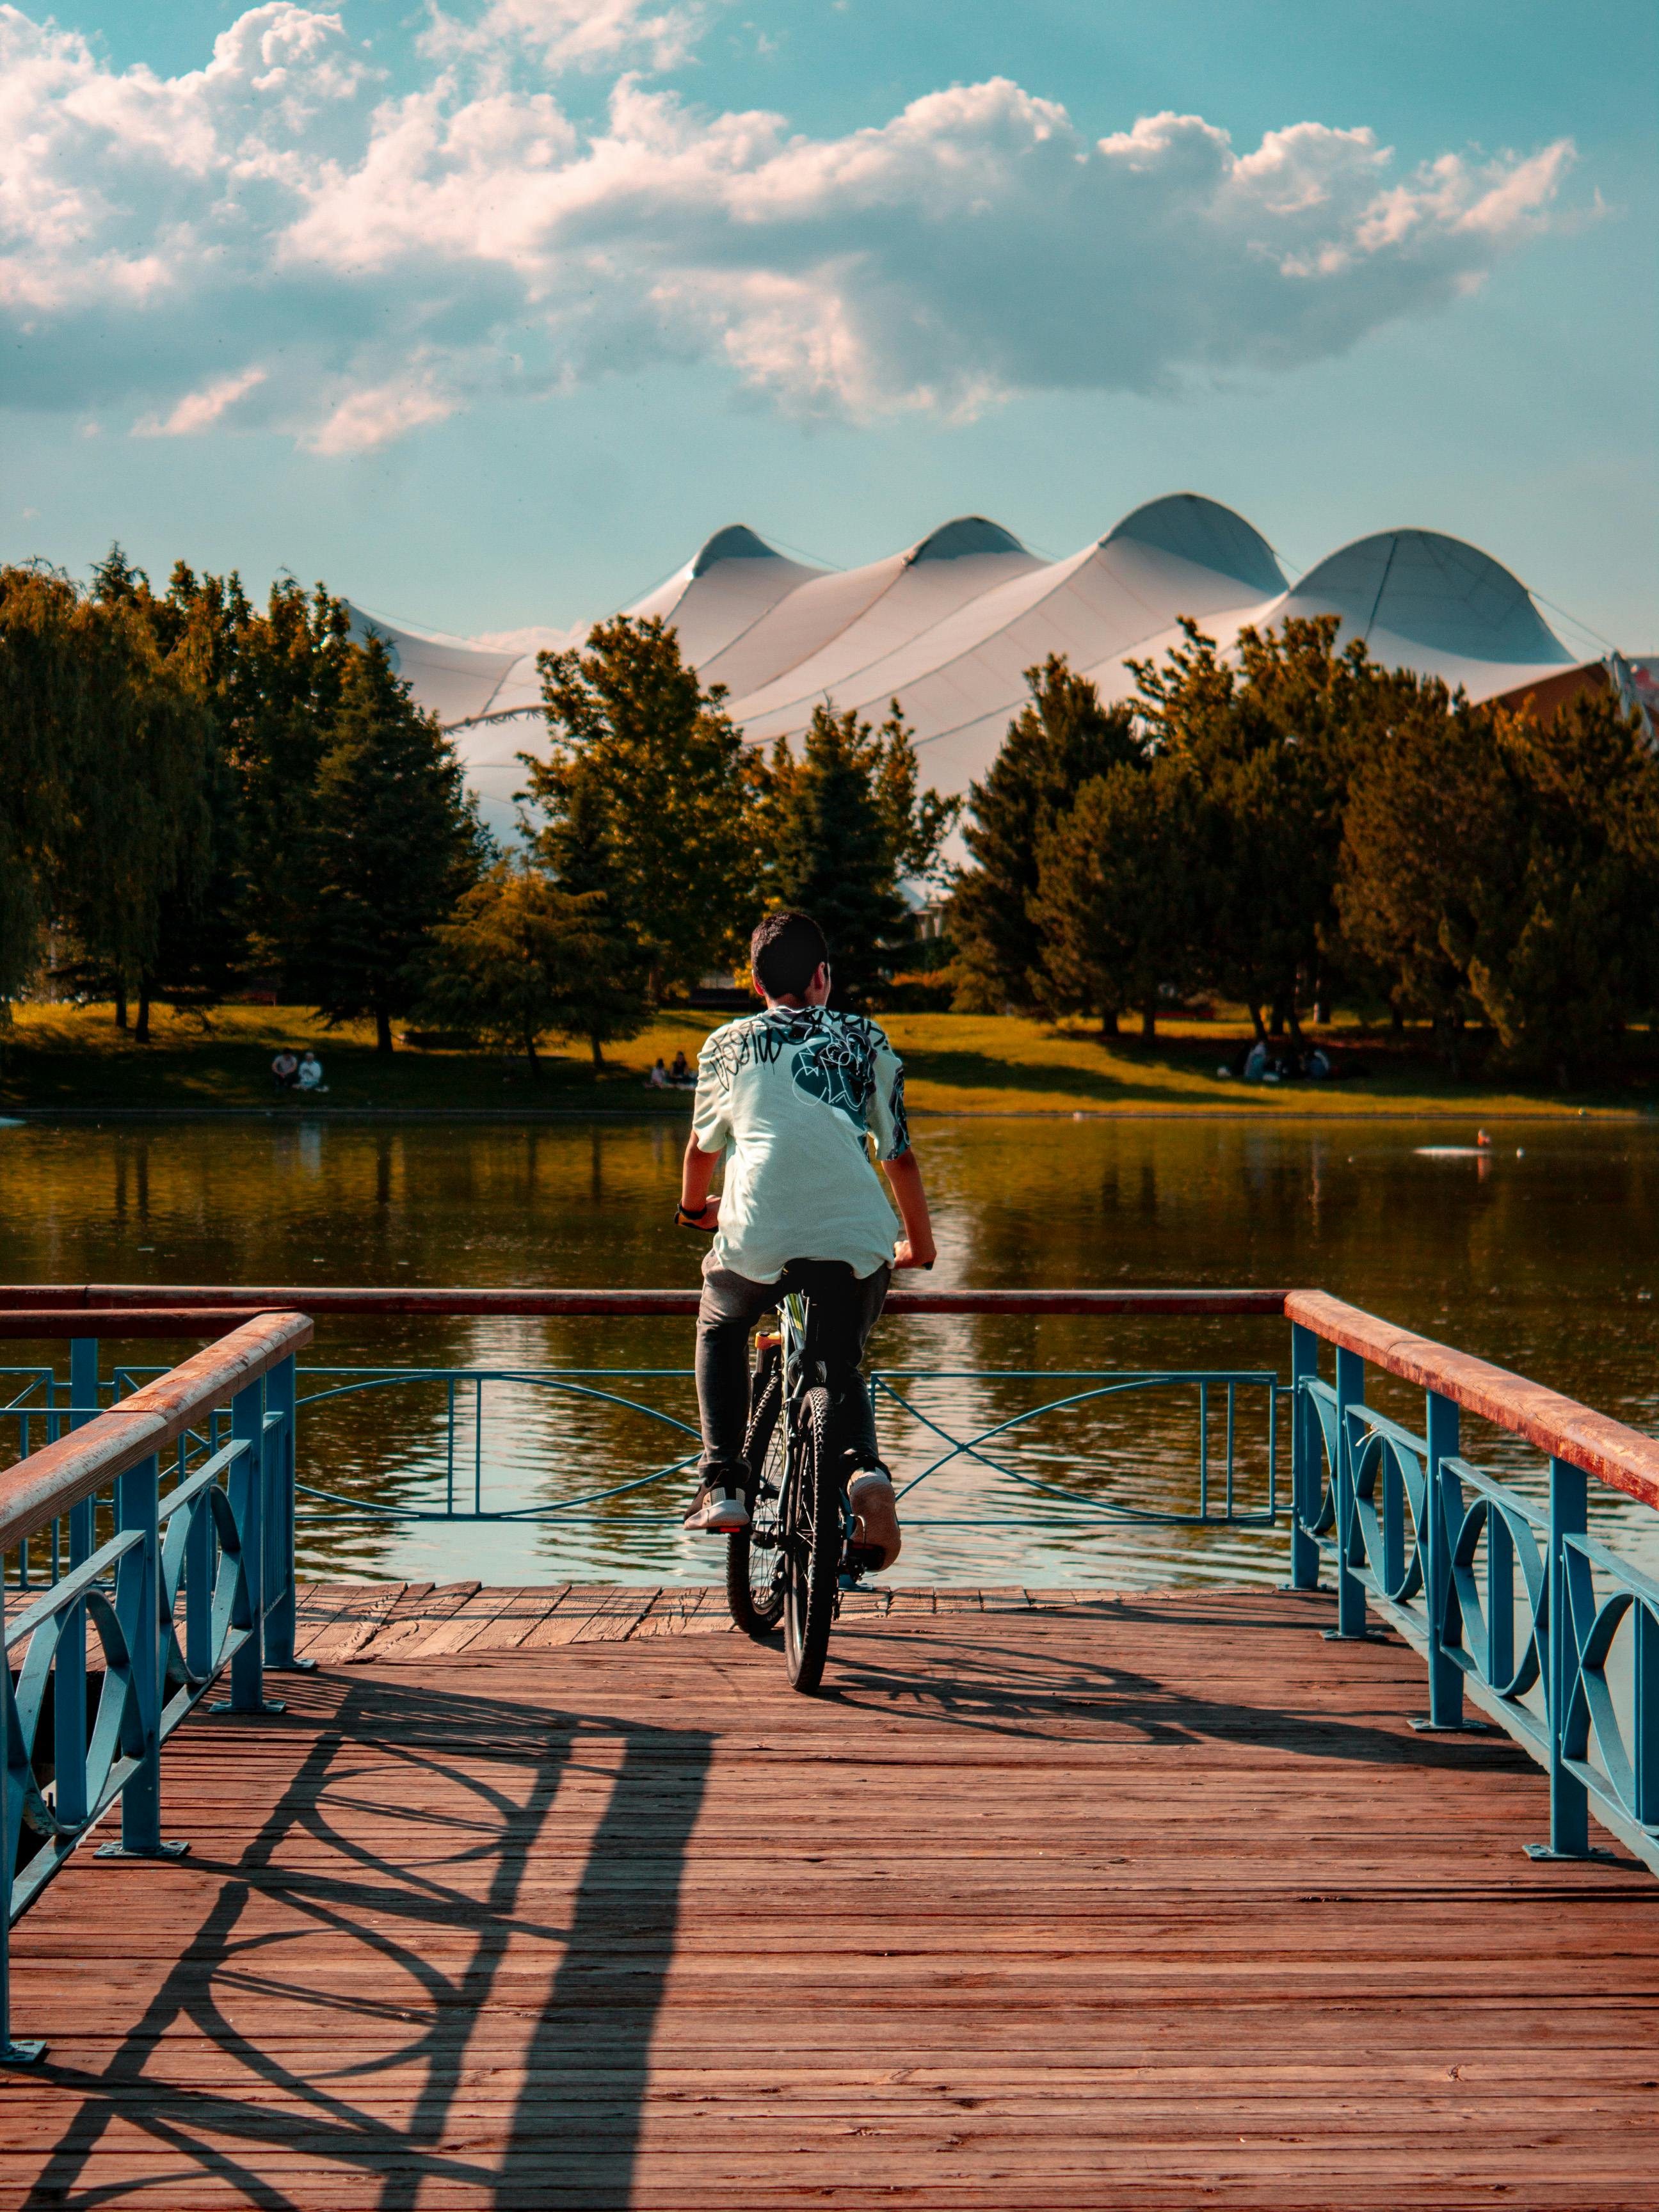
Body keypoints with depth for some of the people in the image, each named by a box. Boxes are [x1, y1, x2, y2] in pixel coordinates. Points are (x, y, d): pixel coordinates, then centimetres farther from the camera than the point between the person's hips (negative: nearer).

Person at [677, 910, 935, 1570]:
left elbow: (703, 1147, 32)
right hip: (857, 1240, 1)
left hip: (758, 1240, -1)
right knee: (841, 1364, 24)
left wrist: (696, 1209, 53)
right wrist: (920, 1244, 36)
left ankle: (722, 1486, 15)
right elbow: (900, 1156, 20)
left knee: (720, 1331, 30)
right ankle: (863, 1465, -7)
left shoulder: (727, 1045, 19)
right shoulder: (867, 1042, 19)